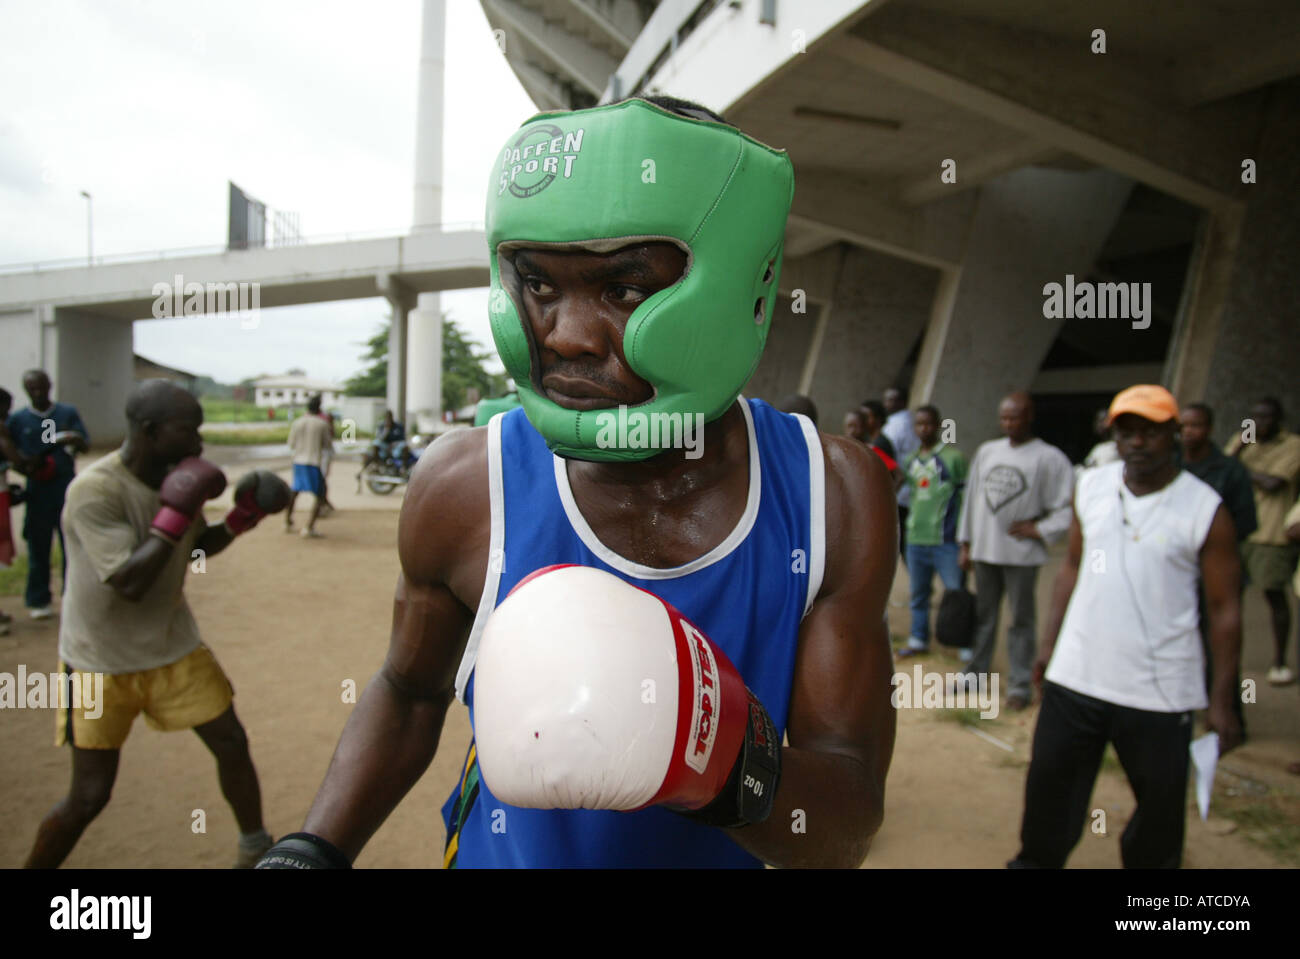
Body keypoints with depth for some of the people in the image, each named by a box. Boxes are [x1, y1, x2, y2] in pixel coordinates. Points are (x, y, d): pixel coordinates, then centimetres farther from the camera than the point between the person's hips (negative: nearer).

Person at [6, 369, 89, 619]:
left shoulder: (68, 412, 4)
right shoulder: (17, 419, 4)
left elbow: (86, 446, 2)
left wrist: (75, 439, -20)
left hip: (67, 491, 0)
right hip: (37, 494, 0)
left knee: (72, 546, 4)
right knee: (38, 549, 7)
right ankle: (39, 601, 18)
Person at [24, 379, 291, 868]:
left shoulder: (175, 475, -5)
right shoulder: (93, 490, -25)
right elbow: (129, 582, -32)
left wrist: (239, 520, -5)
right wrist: (177, 512, -30)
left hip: (174, 647, 6)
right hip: (101, 662, -5)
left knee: (231, 743, 7)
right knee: (89, 795, 0)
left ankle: (255, 850, 28)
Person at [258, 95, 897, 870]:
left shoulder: (836, 498, -20)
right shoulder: (465, 490, -21)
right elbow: (411, 692, -1)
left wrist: (733, 763, -37)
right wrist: (311, 852, -13)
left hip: (724, 851, 1)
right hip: (505, 853, 0)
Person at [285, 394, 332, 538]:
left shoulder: (297, 423, 3)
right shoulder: (322, 424, -6)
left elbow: (292, 444, 10)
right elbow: (325, 444, 4)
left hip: (298, 462, 5)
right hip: (313, 463, -5)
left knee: (294, 491, 25)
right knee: (320, 496, 1)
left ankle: (288, 522, 35)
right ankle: (309, 527, -13)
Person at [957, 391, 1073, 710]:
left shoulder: (1049, 458, -8)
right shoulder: (987, 451, 8)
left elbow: (1070, 506, -10)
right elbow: (972, 498, 12)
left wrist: (1040, 529, -13)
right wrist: (965, 543, 12)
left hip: (1021, 554, -5)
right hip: (984, 551, 5)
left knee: (1021, 620, 3)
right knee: (983, 615, 15)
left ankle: (1020, 685, 12)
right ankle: (976, 672, 27)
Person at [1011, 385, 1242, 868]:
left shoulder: (1205, 510, -8)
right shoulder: (1090, 487, 3)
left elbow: (1224, 608, -4)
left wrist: (1222, 700, -5)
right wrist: (1049, 644, 11)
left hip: (1159, 692, -3)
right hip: (1074, 677, 3)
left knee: (1160, 807, 11)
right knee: (1049, 791, 13)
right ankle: (1036, 860, 34)